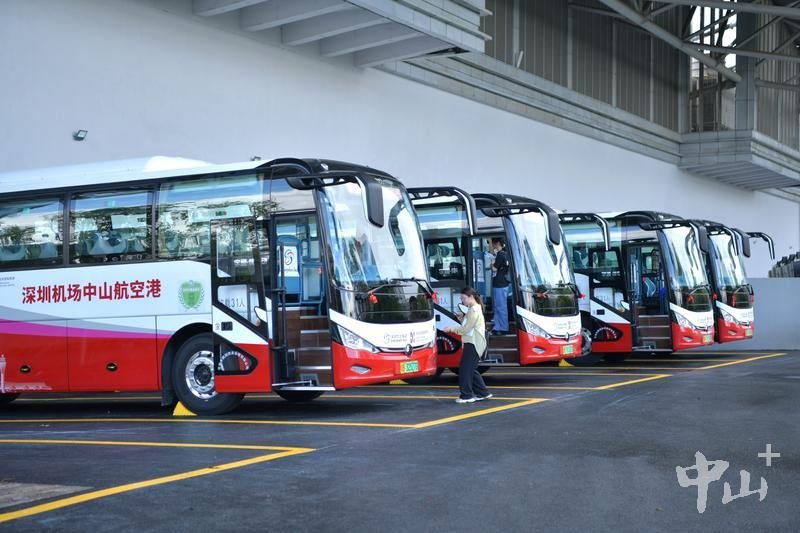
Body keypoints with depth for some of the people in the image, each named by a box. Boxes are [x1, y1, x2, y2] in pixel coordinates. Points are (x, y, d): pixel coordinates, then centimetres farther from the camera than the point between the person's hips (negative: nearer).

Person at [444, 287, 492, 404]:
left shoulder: (474, 310, -14)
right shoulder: (474, 309, 18)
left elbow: (466, 329, -18)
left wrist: (452, 330, -10)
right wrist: (463, 319, 5)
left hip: (473, 344, -11)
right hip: (472, 343, 11)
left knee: (465, 369, -9)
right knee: (471, 370, 14)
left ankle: (466, 395, -6)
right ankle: (482, 393, 18)